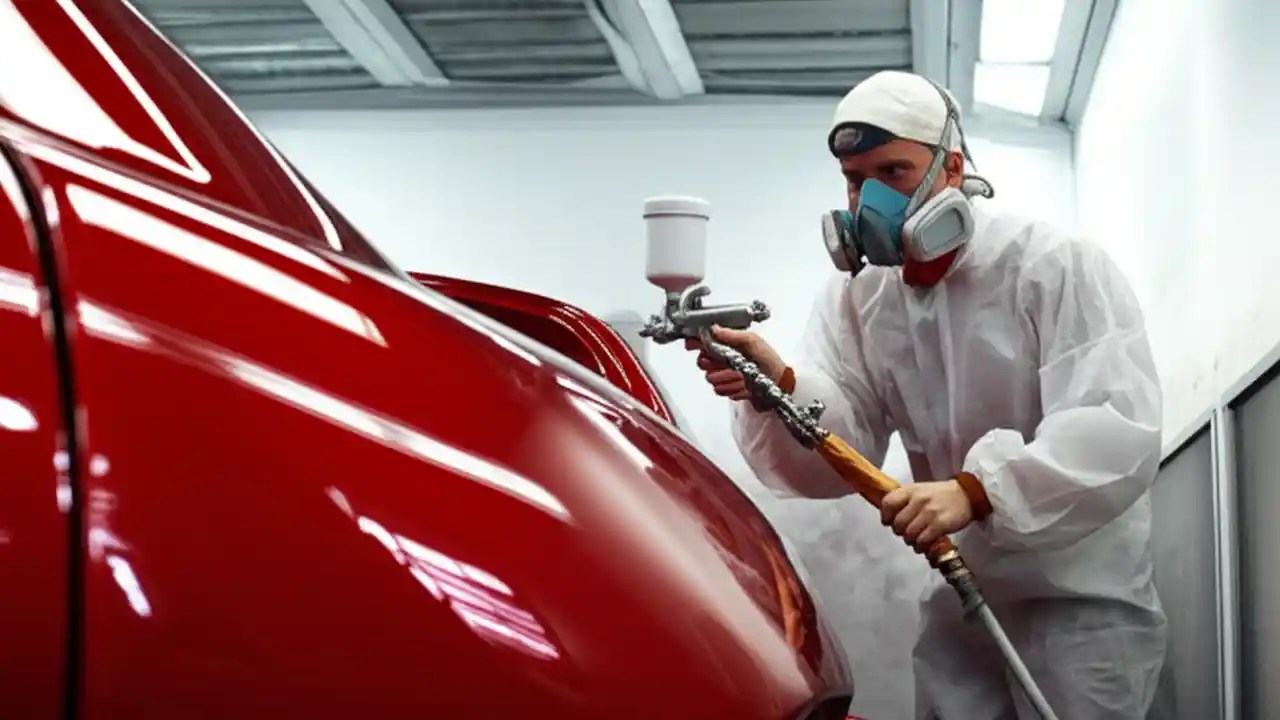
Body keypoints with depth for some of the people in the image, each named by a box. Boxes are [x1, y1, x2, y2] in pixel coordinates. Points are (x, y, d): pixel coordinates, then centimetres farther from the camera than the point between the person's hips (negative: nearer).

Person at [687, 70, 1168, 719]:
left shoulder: (1062, 269, -17)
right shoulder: (854, 296, 1)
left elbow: (1118, 434, -29)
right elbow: (844, 451, -8)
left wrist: (975, 490, -42)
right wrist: (780, 388, -30)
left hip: (1083, 598, -5)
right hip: (958, 596, 5)